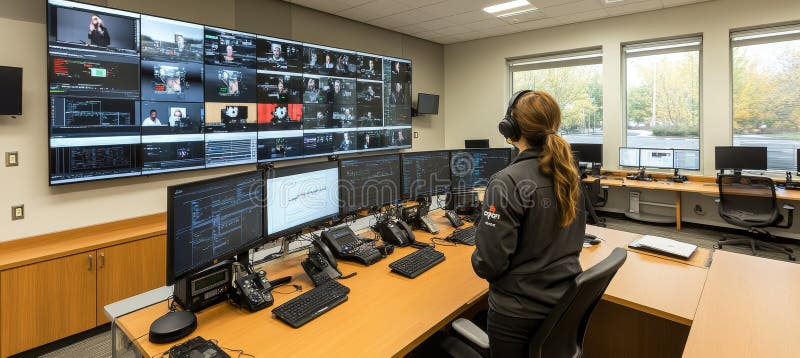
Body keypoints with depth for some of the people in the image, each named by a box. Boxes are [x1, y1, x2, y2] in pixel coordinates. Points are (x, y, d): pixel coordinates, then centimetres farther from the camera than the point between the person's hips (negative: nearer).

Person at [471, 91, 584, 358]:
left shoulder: (507, 183, -27)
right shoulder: (570, 174, -3)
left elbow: (489, 263, -25)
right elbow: (572, 241, 11)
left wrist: (479, 262, -3)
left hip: (518, 311, -7)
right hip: (567, 301, 7)